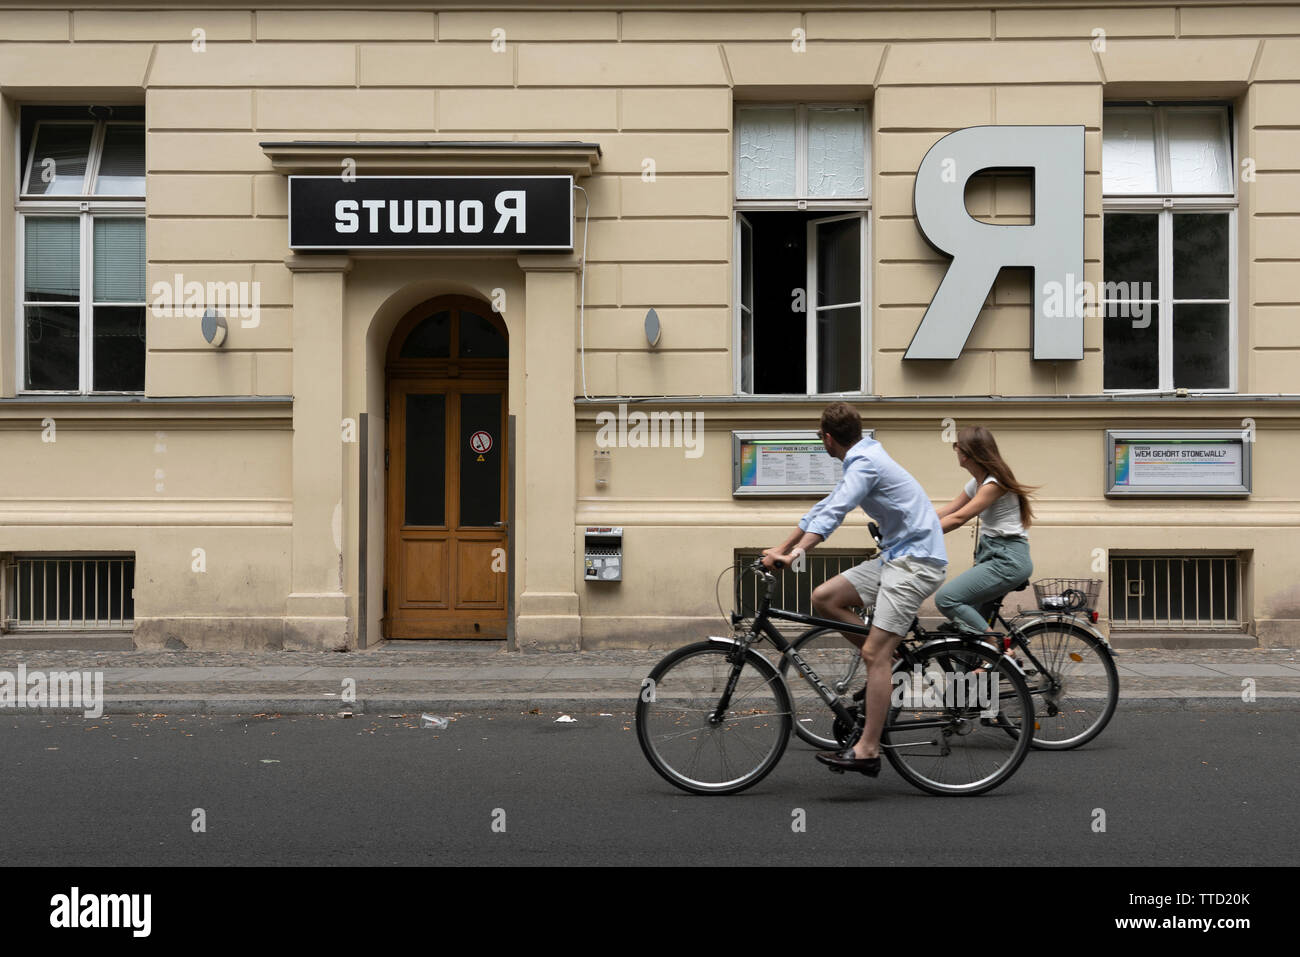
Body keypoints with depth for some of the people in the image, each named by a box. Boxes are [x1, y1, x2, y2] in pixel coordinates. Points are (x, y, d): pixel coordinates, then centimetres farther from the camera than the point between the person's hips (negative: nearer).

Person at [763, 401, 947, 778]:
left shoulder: (865, 462, -14)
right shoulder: (862, 460, 17)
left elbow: (833, 512, -28)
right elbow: (824, 507, 21)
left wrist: (795, 553, -36)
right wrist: (779, 548, 18)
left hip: (916, 561, -10)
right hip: (895, 555, 10)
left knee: (874, 652, -15)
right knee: (823, 598, 2)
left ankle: (867, 751, -13)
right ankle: (889, 662, 12)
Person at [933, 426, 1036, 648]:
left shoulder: (994, 484, -15)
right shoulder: (977, 483, 14)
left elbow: (958, 518, -22)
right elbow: (944, 512, 12)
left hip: (1008, 558, -10)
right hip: (992, 554, 10)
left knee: (946, 598, -18)